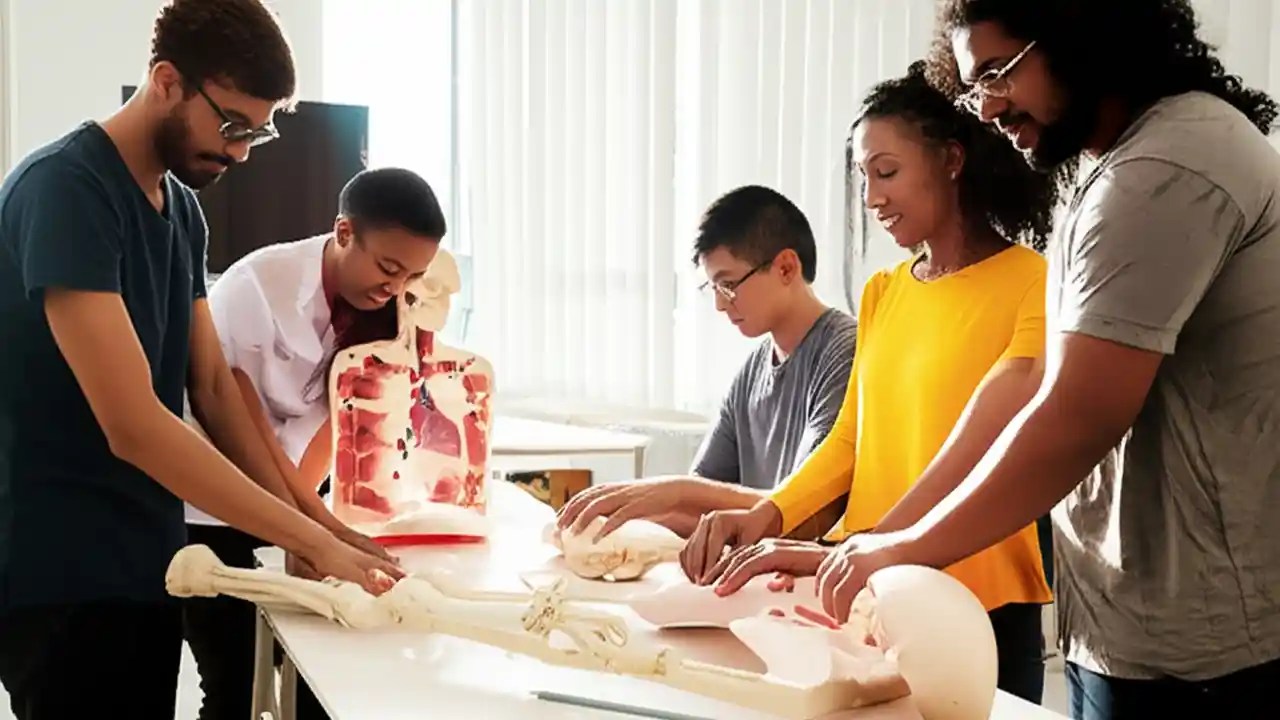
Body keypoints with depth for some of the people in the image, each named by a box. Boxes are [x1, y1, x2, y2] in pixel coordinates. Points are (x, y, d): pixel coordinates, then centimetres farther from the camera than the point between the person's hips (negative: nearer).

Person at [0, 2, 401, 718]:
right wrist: (314, 539, -24)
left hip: (149, 568, 8)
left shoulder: (183, 209, 9)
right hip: (66, 578, -8)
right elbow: (132, 425, -25)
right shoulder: (64, 189, -18)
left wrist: (302, 532, -2)